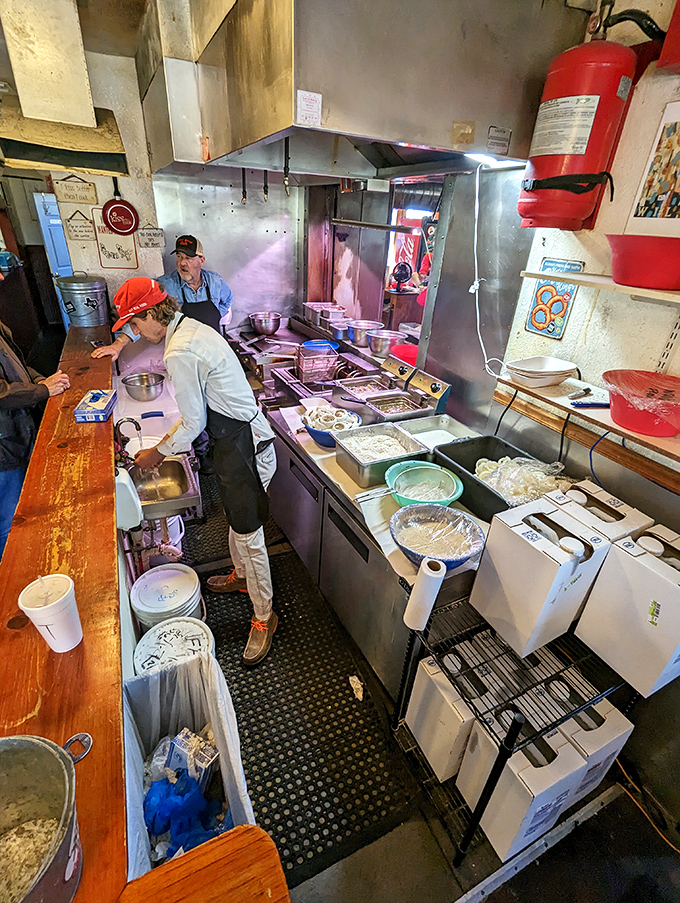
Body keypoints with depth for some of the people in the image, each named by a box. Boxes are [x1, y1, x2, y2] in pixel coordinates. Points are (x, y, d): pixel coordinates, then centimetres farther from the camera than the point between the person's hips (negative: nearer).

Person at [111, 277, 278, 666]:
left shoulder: (180, 354, -23)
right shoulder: (192, 327, 10)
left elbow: (194, 423, -17)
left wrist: (158, 453, 1)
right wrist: (167, 441, 18)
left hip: (242, 445, -11)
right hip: (237, 434, 11)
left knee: (248, 532, 2)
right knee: (235, 519, 27)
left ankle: (264, 617, 20)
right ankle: (241, 574, 51)